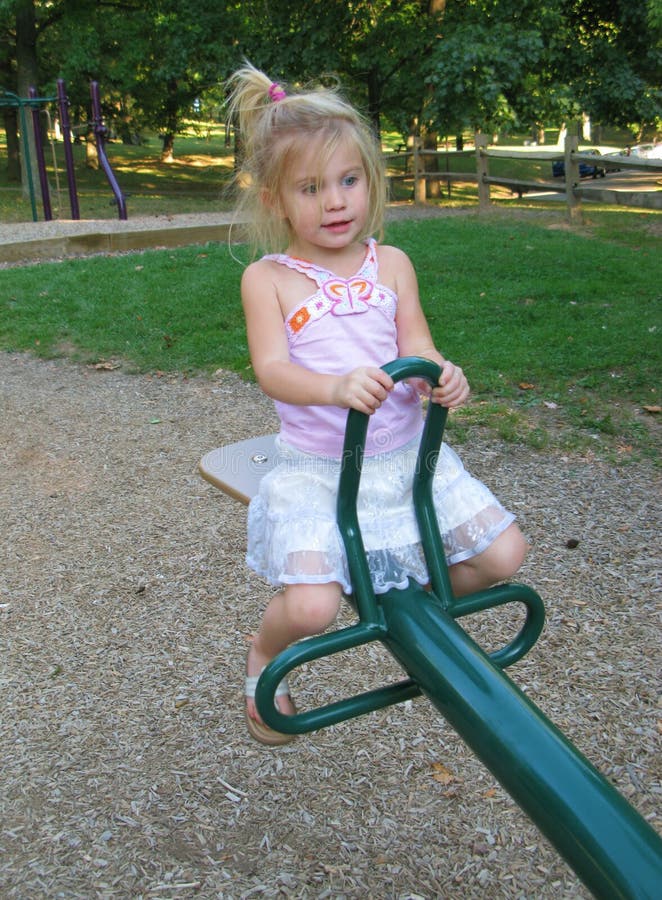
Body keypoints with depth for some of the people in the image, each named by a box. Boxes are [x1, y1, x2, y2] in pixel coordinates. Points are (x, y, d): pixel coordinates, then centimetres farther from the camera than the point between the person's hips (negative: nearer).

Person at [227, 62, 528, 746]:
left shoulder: (391, 264, 5)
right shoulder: (267, 279, -4)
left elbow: (417, 347, -1)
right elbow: (271, 370, -17)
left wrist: (443, 376, -26)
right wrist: (336, 386, -38)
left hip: (405, 453, 4)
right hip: (316, 469, -3)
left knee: (504, 554, -1)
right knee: (310, 606, -20)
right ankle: (262, 657, 20)